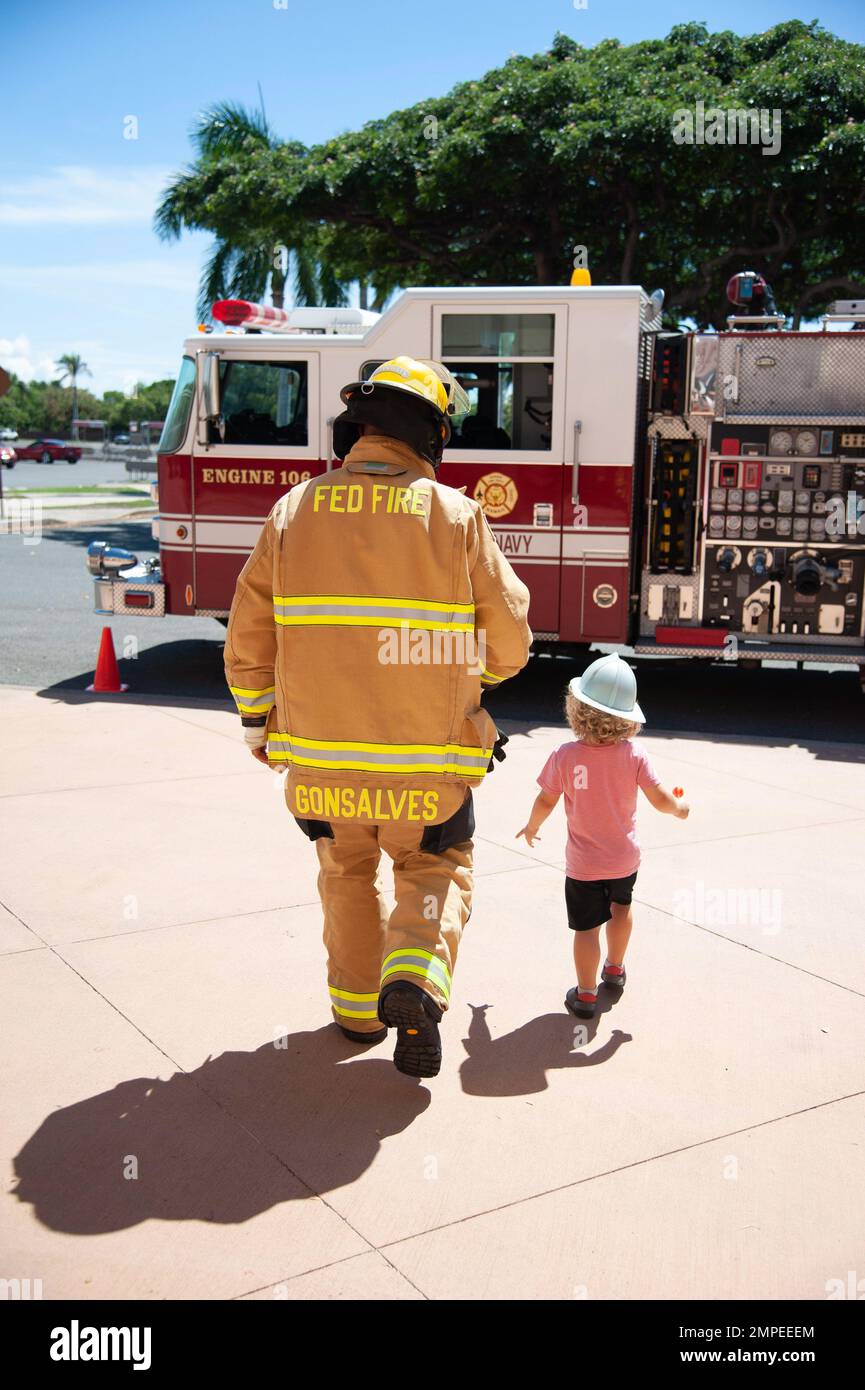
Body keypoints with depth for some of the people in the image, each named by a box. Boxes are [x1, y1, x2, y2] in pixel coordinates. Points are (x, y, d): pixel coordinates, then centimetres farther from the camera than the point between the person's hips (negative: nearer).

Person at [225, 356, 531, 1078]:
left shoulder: (294, 511, -1)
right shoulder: (456, 515, -6)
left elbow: (248, 642, 2)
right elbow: (509, 639, -2)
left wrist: (259, 721, 18)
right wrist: (473, 677, 20)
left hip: (320, 759, 2)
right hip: (426, 761, -2)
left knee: (348, 876, 26)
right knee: (435, 871, 20)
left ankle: (358, 1005, 34)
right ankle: (417, 975, -5)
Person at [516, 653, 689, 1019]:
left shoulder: (565, 756, -19)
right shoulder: (634, 754, -16)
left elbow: (545, 801, -11)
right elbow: (660, 799, -12)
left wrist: (532, 826, 10)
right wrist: (680, 808, 11)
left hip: (583, 862, -3)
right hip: (625, 856, 3)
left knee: (586, 927, 7)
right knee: (621, 906, 29)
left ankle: (586, 995, 15)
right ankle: (615, 970, 46)